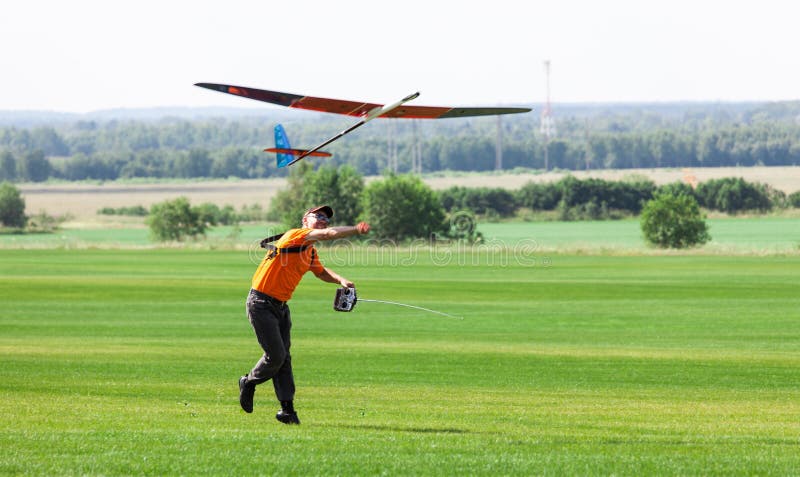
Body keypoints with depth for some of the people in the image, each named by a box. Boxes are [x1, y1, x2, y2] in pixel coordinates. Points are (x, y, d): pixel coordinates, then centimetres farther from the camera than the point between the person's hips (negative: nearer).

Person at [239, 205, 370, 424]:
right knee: (276, 355, -9)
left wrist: (340, 280, 12)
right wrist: (356, 229, -28)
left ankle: (287, 409, 5)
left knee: (283, 357, 4)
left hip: (280, 306, 9)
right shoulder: (295, 235, -14)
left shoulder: (311, 252, 14)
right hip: (261, 303, -9)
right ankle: (249, 383, 17)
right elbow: (328, 234, -27)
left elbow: (321, 272, 30)